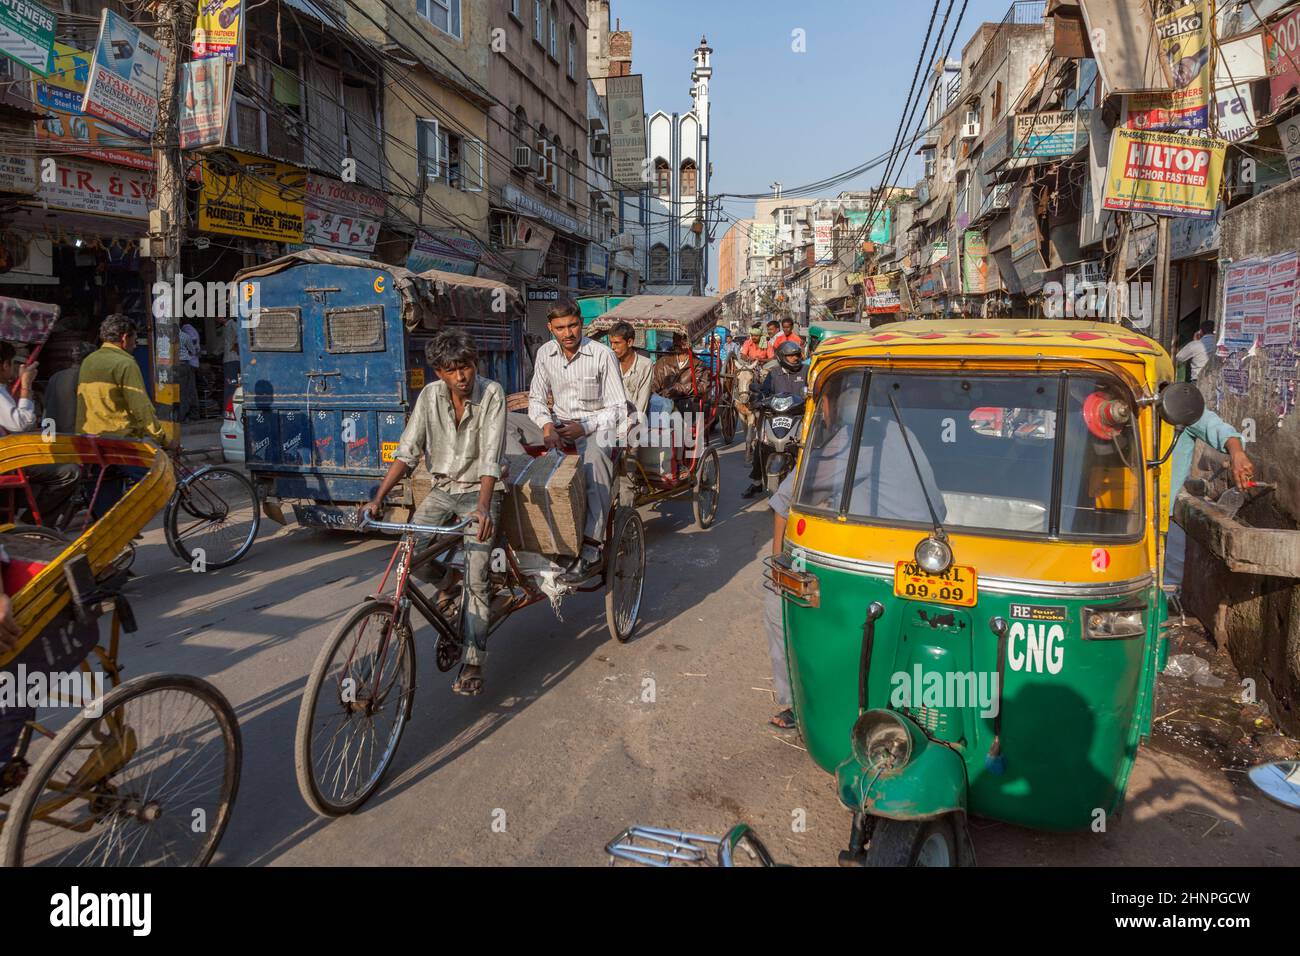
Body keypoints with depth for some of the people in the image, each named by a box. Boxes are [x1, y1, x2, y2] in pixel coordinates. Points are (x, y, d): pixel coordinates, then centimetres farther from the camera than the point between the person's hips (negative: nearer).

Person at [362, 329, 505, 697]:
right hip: (442, 489, 4)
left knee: (476, 578, -12)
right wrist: (378, 498, -17)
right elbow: (407, 451, -7)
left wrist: (483, 507, -37)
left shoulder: (492, 394, -16)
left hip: (478, 490, -4)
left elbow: (491, 459, -24)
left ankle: (473, 663, -3)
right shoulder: (430, 395, -6)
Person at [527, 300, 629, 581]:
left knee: (595, 455, -39)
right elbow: (536, 399, 6)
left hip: (596, 425, -4)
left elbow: (618, 409, -10)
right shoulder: (545, 353, 3)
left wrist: (584, 427, -23)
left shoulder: (603, 355, -11)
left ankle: (592, 546, -41)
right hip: (559, 424, 5)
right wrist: (547, 425, -15)